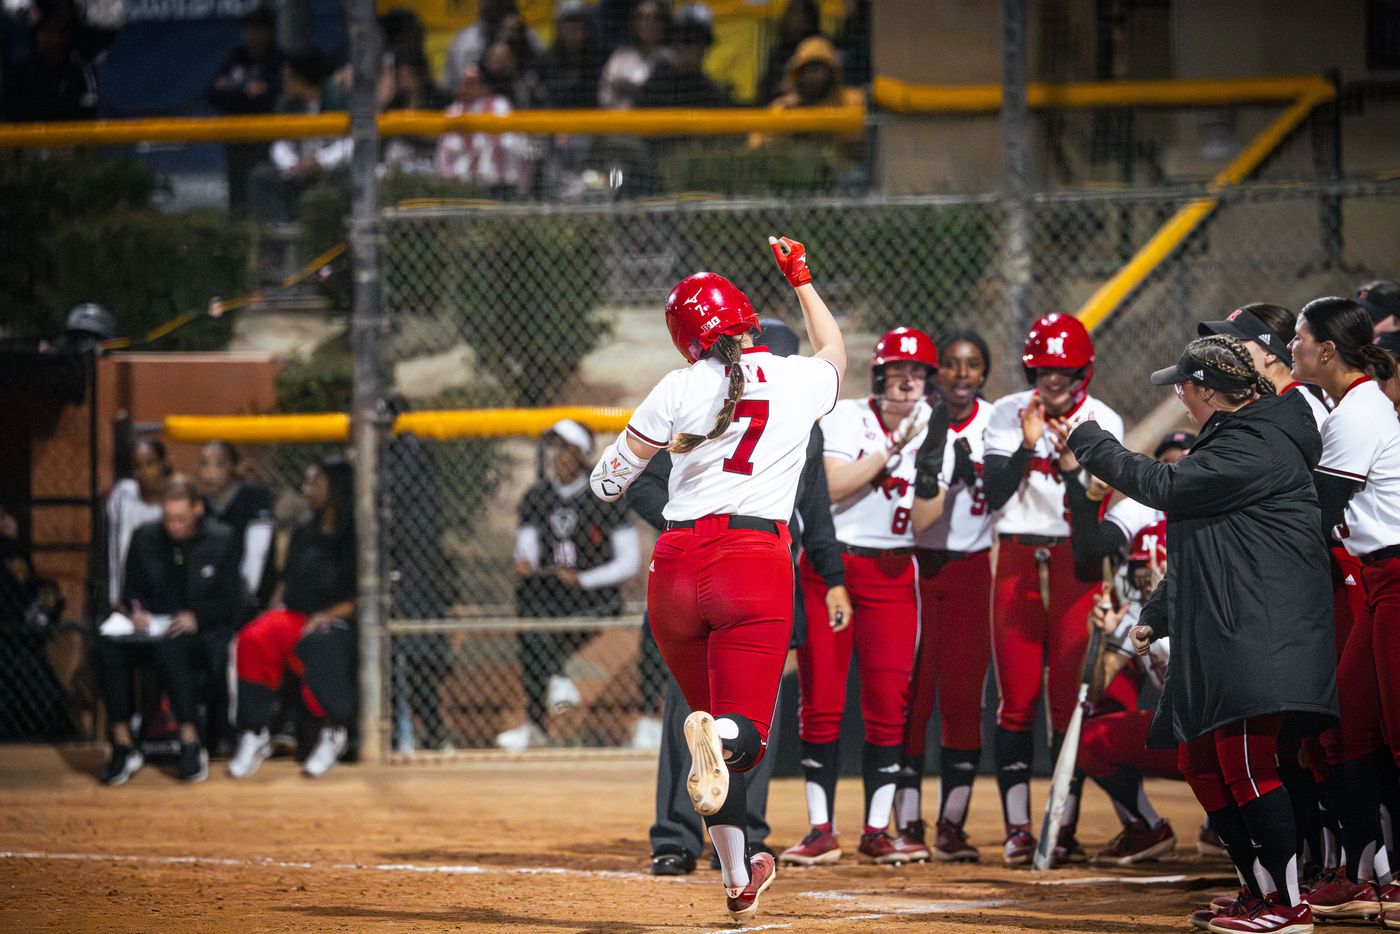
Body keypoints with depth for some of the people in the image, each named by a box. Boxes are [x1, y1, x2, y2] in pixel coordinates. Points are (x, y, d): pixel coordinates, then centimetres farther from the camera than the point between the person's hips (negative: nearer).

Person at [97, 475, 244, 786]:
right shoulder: (145, 538, 8)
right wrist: (135, 612, -8)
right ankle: (122, 744, -28)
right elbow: (131, 592, 15)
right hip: (152, 629, 3)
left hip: (202, 631, -3)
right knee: (108, 644, -29)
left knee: (169, 647, -39)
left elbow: (231, 602, 1)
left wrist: (195, 617, -16)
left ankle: (190, 744, -32)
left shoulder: (221, 539, 1)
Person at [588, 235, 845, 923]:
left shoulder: (682, 388, -1)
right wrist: (802, 280, 46)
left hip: (677, 569, 1)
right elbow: (833, 352, 33)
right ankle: (721, 737, -42)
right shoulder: (802, 381, 5)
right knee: (744, 731, -4)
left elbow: (608, 480, 6)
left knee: (713, 732, 16)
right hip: (758, 565, -1)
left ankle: (737, 880, 20)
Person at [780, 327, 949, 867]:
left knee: (889, 705, -3)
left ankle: (876, 832, 3)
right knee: (820, 700, -4)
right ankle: (821, 831, 1)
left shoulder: (932, 432, 4)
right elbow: (834, 487, -17)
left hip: (892, 574, 2)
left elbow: (925, 522, -4)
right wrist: (893, 449, -20)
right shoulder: (847, 418, -4)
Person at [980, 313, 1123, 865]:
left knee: (1070, 698, -2)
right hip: (1017, 561, 1)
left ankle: (1065, 828, 2)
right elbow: (993, 496, -9)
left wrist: (1071, 465, -27)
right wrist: (1028, 445, -20)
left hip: (1076, 565, -1)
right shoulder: (1008, 415, 1)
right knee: (1017, 700, -1)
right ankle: (1017, 830, 3)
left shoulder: (1102, 422, -1)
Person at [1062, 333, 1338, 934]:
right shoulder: (1230, 442, 22)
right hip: (1216, 639, 11)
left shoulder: (1256, 449, -13)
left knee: (1245, 764, -13)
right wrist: (1158, 615, 27)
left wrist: (1087, 442, -5)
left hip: (1261, 634, -11)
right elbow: (1201, 544, 28)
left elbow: (1165, 487, -16)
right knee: (1202, 764, 11)